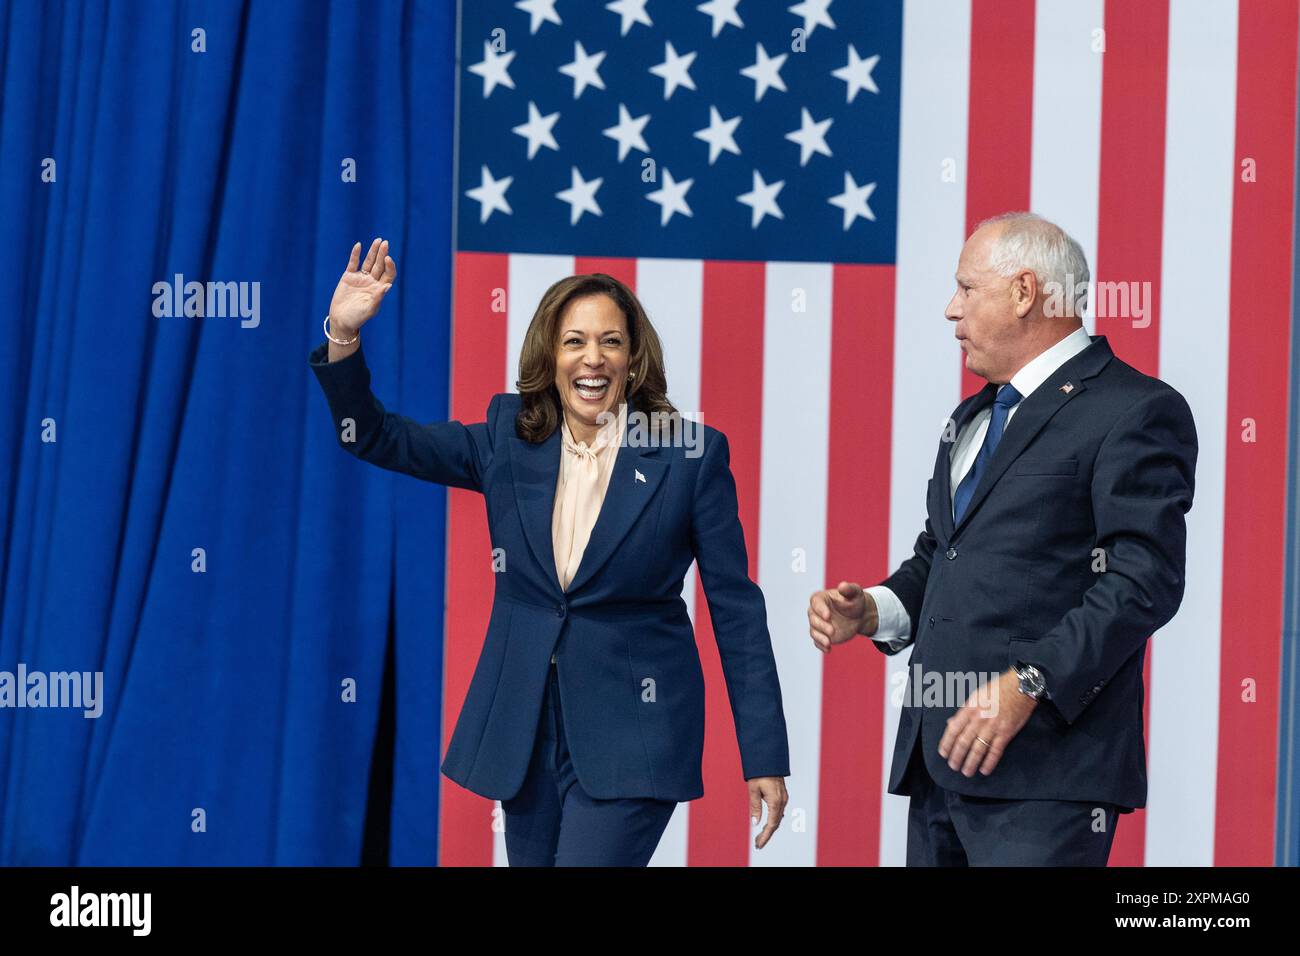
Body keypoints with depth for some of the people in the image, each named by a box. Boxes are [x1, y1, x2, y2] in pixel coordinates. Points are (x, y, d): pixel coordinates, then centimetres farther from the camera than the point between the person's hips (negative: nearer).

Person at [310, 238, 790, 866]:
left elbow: (736, 609, -4)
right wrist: (343, 336, -11)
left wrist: (765, 756, -5)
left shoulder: (692, 454, -5)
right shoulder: (509, 440, 4)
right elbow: (375, 437, 7)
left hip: (632, 736, -4)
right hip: (527, 731, 5)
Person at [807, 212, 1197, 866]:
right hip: (939, 762, 8)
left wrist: (1029, 683, -21)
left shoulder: (1137, 412, -5)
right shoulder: (972, 419, 24)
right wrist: (870, 611, 8)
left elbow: (1143, 581, -14)